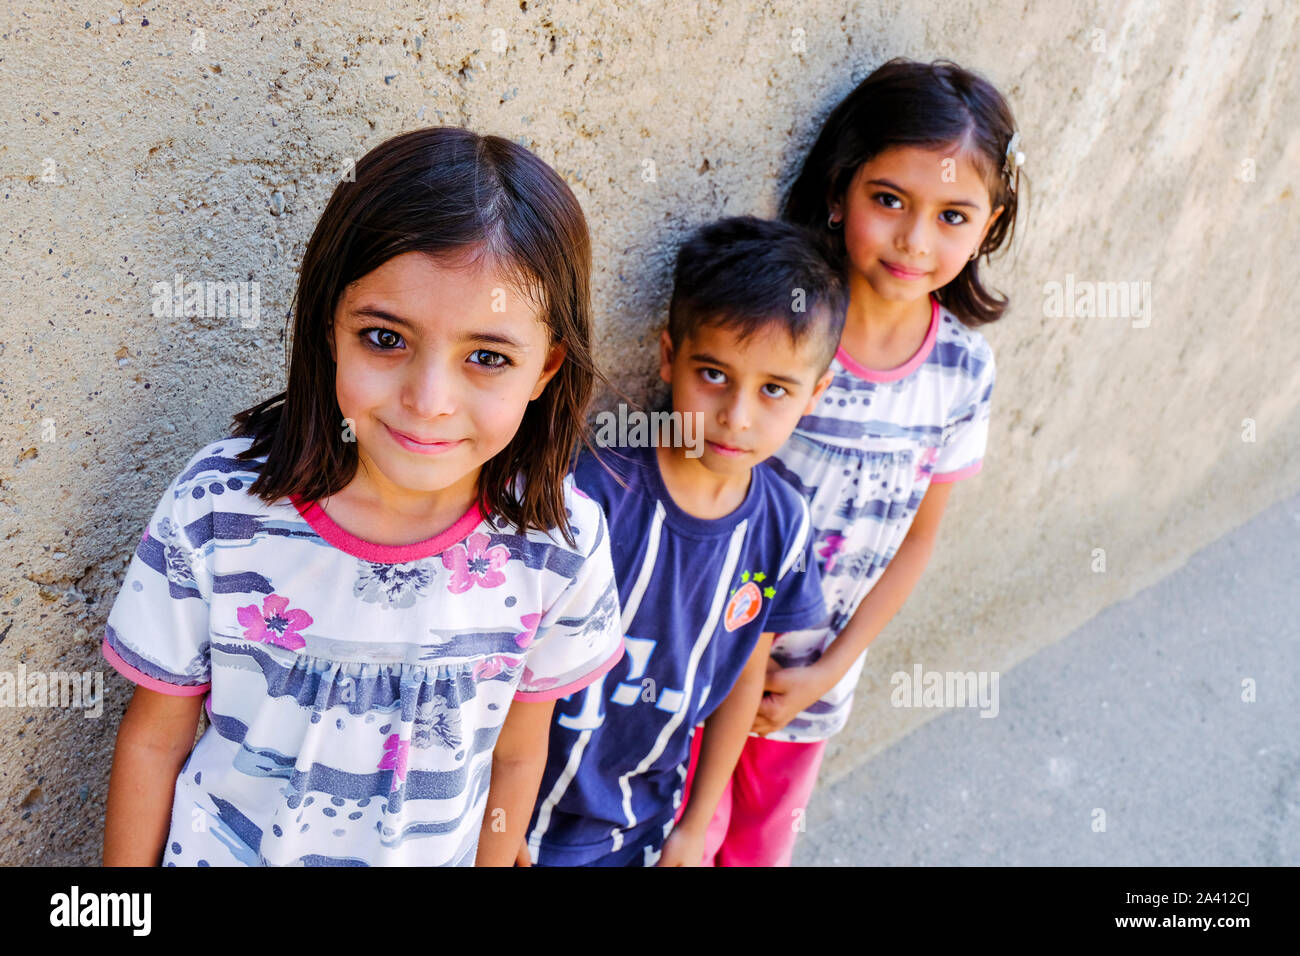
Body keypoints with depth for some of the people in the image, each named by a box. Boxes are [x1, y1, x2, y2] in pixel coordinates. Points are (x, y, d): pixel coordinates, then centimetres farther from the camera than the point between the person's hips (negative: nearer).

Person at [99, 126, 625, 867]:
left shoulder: (564, 543, -21)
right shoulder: (218, 508, -23)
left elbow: (516, 757, -6)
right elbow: (155, 738, -10)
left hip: (437, 856, 1)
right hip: (219, 849, 0)